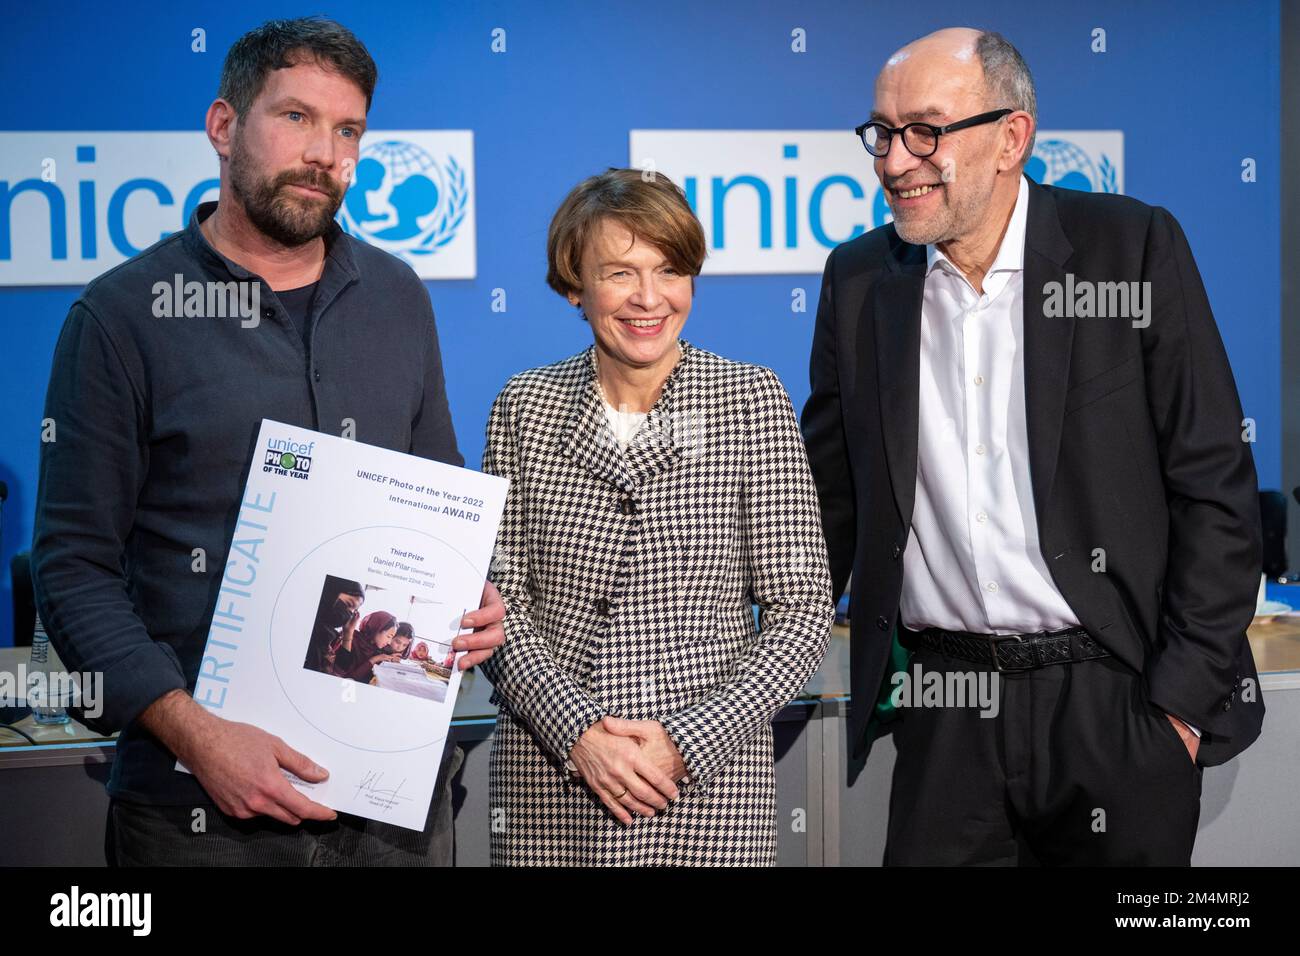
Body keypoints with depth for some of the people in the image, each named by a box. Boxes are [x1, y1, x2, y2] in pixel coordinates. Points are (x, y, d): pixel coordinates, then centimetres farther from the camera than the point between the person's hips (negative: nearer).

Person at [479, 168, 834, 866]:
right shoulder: (525, 406, 1)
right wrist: (578, 733, -13)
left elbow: (802, 612, -4)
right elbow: (499, 606, 1)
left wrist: (689, 744, -13)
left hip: (707, 779, -1)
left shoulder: (753, 400, -3)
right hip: (547, 773, 1)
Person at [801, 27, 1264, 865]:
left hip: (1117, 701, -2)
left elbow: (1216, 486, -5)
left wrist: (1186, 698, -9)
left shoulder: (1134, 247, -6)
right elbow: (831, 496, 12)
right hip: (944, 717, 3)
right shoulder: (861, 280, 4)